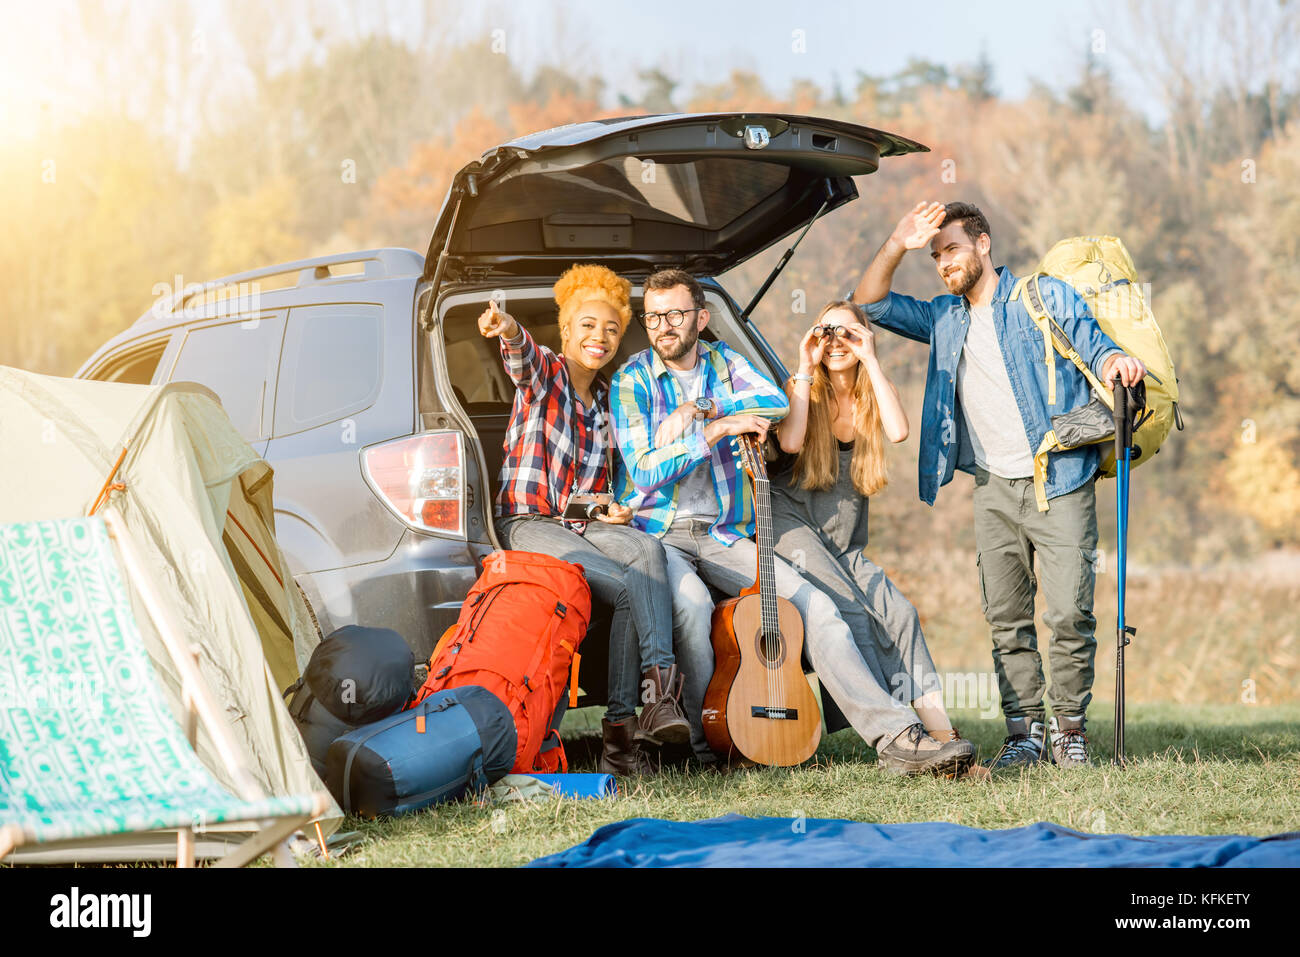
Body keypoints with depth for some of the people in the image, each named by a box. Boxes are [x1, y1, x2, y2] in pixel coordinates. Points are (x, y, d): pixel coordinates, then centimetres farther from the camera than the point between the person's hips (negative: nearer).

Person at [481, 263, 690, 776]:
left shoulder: (607, 400, 18)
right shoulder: (544, 373, 1)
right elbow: (523, 356, -25)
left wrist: (616, 510, 5)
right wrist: (508, 330, -50)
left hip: (586, 525, 5)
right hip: (529, 523, -5)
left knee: (645, 547, -30)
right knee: (629, 587, -30)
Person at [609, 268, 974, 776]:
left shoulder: (722, 361, 10)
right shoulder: (633, 380, -1)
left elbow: (775, 402, -10)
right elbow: (643, 470, -14)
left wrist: (694, 409, -15)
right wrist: (716, 430, -20)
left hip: (723, 537, 4)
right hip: (658, 534, -4)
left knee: (815, 606, -12)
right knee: (690, 602, -36)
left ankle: (895, 734, -17)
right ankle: (709, 742, -20)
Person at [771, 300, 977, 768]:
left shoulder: (869, 400, 12)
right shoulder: (801, 390, 5)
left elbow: (898, 431, -13)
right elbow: (790, 441, -17)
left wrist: (871, 361, -11)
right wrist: (805, 371, -10)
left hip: (846, 548, 4)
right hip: (792, 523, -4)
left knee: (899, 614, -20)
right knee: (851, 611, -27)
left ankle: (937, 725, -29)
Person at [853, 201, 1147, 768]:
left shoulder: (1044, 297, 6)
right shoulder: (944, 319, 18)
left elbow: (1091, 343, -1)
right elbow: (870, 304, 14)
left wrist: (1115, 360, -25)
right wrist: (896, 247, -2)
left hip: (1059, 482, -4)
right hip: (994, 487, 4)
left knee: (1070, 611, -10)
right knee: (1006, 618, 0)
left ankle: (1068, 725, 2)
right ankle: (1025, 731, 5)